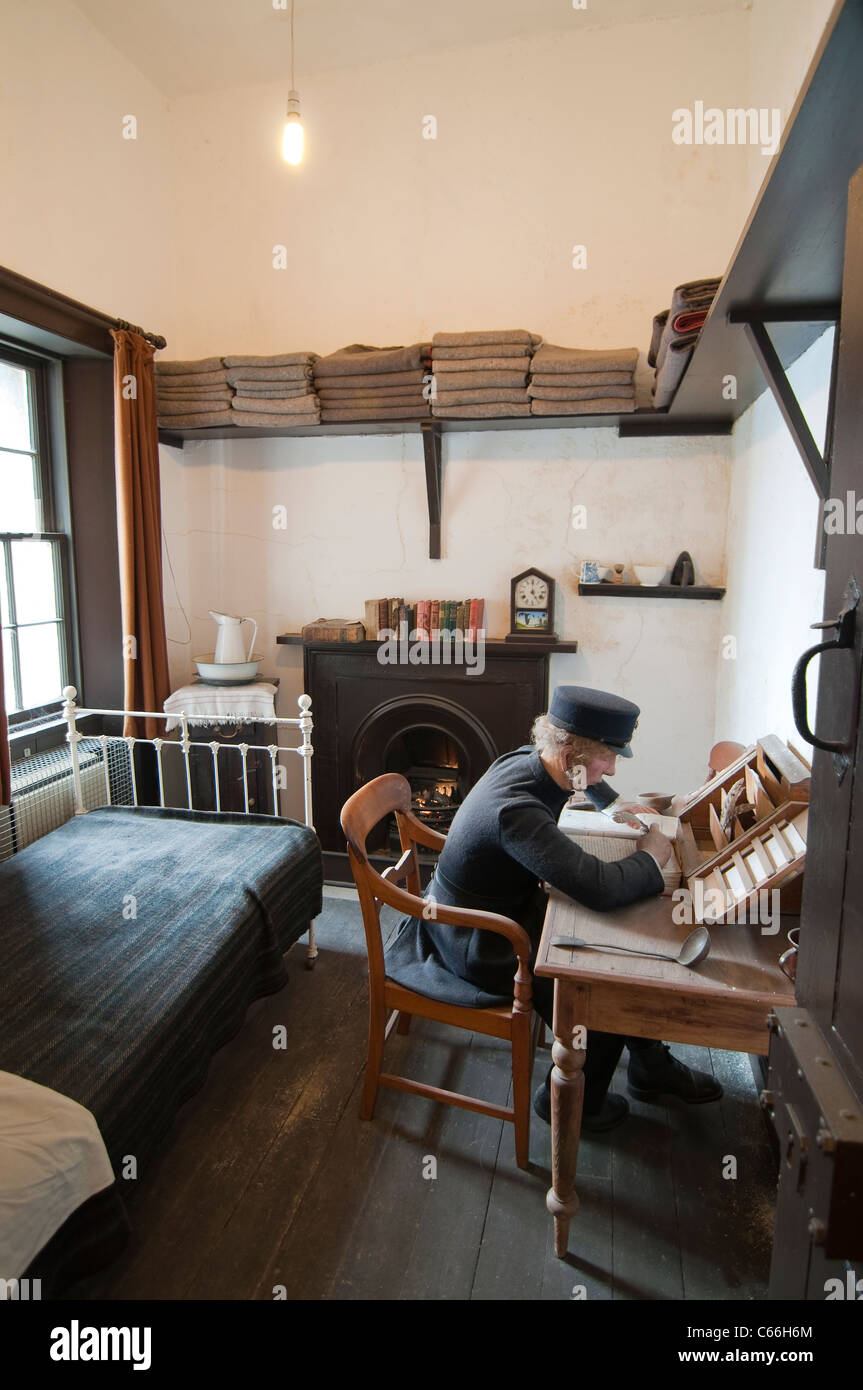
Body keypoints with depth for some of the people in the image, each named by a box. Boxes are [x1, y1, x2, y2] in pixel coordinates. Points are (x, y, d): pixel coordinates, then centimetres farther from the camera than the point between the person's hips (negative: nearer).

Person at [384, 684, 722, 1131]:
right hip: (483, 947, -9)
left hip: (513, 906, 9)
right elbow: (601, 887, -40)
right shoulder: (515, 810, -37)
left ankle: (650, 1065, 29)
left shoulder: (528, 760, -8)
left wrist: (612, 805, 9)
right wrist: (651, 857, -21)